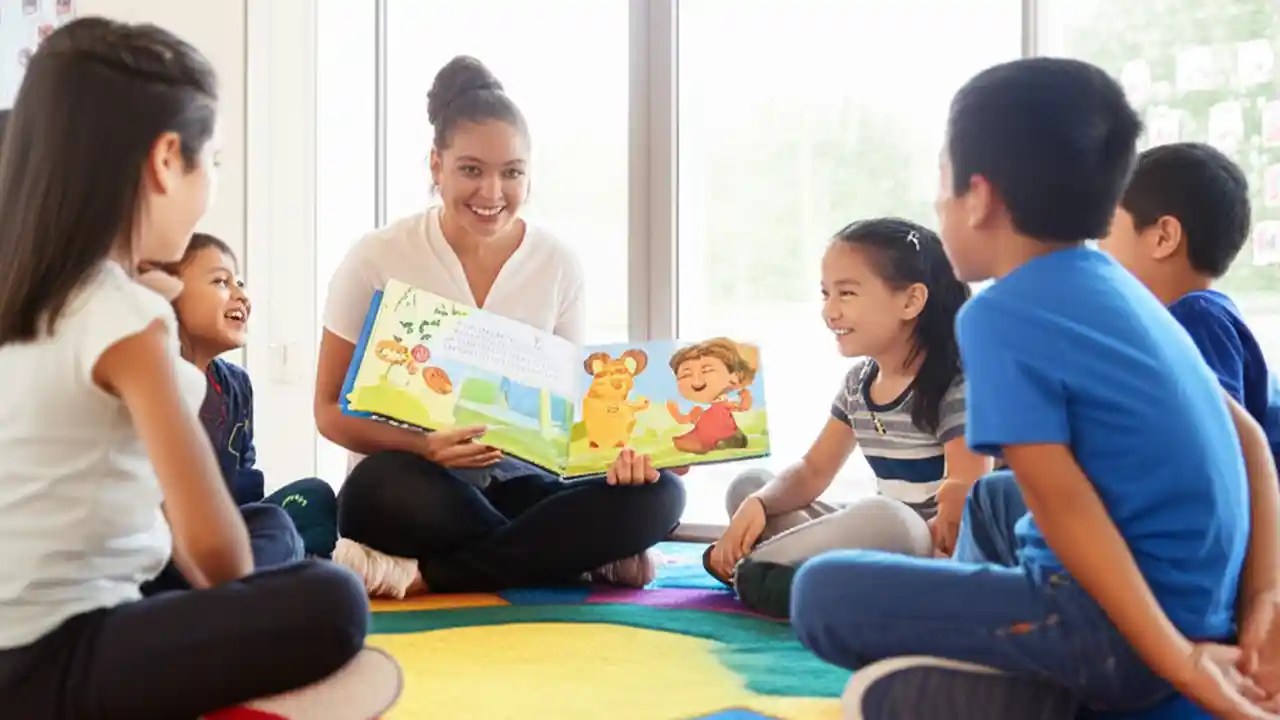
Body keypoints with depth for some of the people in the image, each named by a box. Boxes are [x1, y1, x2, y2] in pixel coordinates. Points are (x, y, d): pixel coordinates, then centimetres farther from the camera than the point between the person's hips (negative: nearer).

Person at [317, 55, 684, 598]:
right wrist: (424, 447, -23)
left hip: (512, 482, 3)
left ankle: (421, 573, -23)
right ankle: (585, 560, -22)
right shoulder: (377, 259, -6)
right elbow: (331, 410, -3)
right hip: (414, 489, -2)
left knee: (656, 495, -24)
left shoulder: (558, 265, 1)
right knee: (382, 483, -38)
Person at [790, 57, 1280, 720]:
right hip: (1199, 608, 8)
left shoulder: (999, 315, -13)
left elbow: (1061, 499, -18)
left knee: (821, 592, 0)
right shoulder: (1117, 286, 11)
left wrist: (1174, 661, -15)